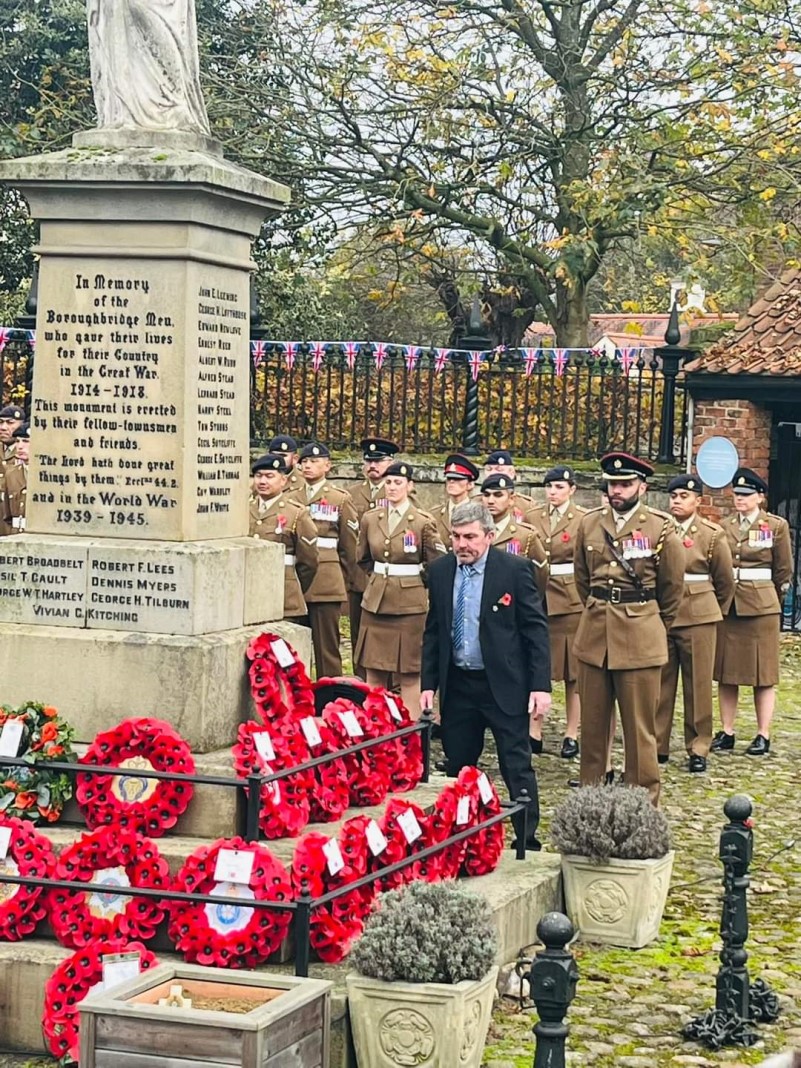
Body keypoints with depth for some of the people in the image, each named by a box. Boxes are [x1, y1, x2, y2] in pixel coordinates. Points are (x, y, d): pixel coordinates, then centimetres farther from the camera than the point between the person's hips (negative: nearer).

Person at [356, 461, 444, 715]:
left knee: (409, 673, 0)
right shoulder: (370, 520, 6)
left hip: (410, 604, -4)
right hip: (375, 602, 4)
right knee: (373, 672, 7)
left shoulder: (423, 522, -6)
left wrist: (412, 585, 8)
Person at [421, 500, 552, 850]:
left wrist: (541, 686, -12)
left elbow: (536, 629, -8)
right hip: (456, 686, 4)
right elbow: (433, 632, 11)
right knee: (457, 768, 12)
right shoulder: (440, 571, 4)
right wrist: (428, 684, 6)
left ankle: (528, 843, 8)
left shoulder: (514, 569, -9)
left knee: (517, 767, 0)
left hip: (505, 686, -4)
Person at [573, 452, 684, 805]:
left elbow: (673, 587, 6)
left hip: (640, 639, -3)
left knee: (639, 726, 1)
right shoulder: (590, 524, 5)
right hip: (593, 635, 4)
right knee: (592, 720, 10)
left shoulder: (660, 528, -5)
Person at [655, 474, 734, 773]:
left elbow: (725, 582, 9)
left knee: (698, 685, 3)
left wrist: (715, 614, 16)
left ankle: (698, 750, 11)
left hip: (698, 617, -1)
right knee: (659, 684, 4)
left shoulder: (713, 535, 0)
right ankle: (657, 746, 12)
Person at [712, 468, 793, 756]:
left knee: (763, 674, 1)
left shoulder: (776, 526, -1)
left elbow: (784, 571, 5)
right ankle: (726, 733, 12)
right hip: (726, 606, 4)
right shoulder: (725, 527, 9)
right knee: (725, 672, 5)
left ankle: (763, 736, 5)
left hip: (761, 608, -4)